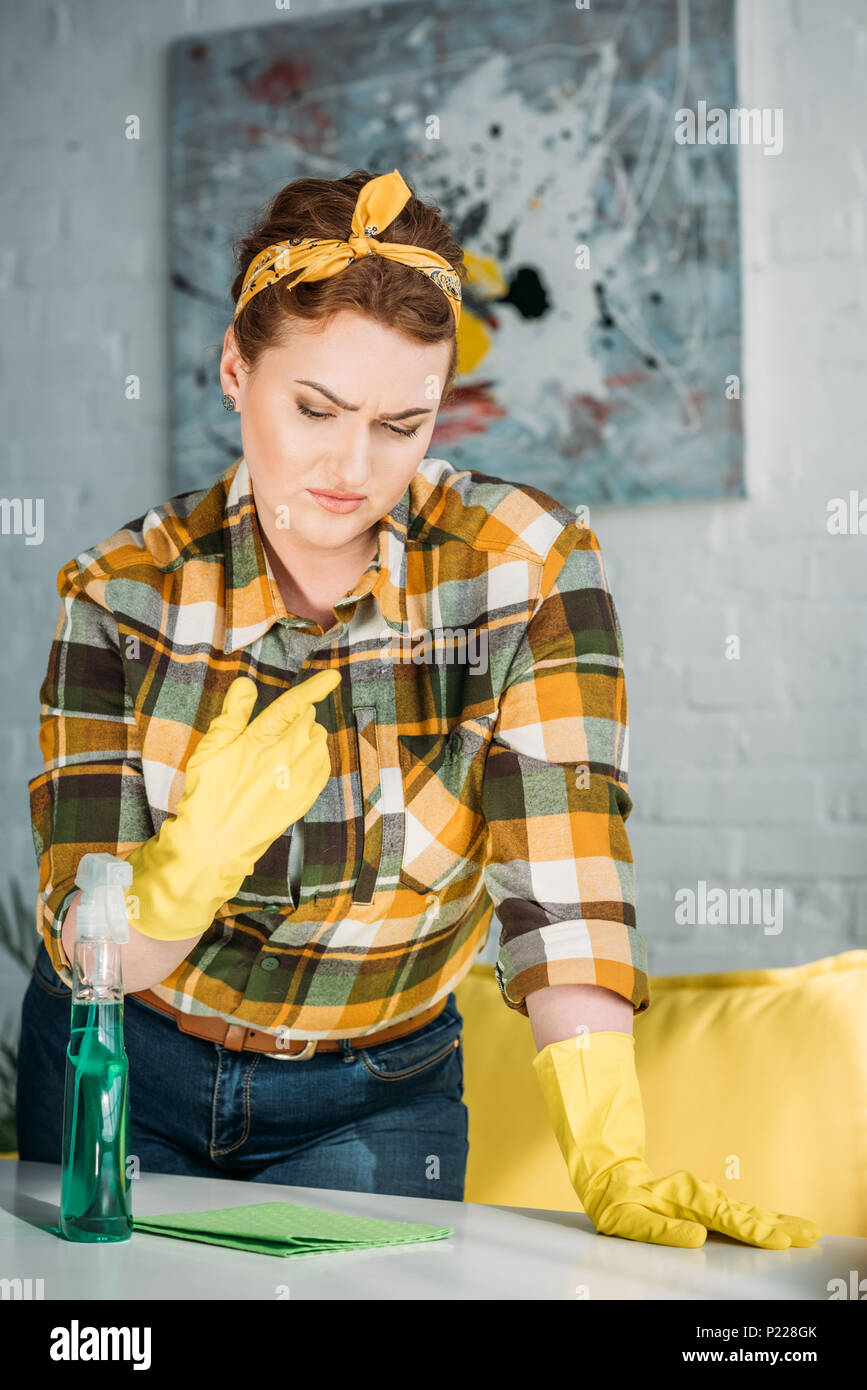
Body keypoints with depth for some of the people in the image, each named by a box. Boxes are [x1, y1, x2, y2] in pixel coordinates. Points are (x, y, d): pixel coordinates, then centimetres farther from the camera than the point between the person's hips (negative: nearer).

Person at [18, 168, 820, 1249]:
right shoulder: (124, 589, -15)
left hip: (374, 1102, 0)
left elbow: (564, 881, -25)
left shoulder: (525, 562, -17)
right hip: (124, 1074, 1)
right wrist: (201, 853, -40)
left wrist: (609, 1159, -35)